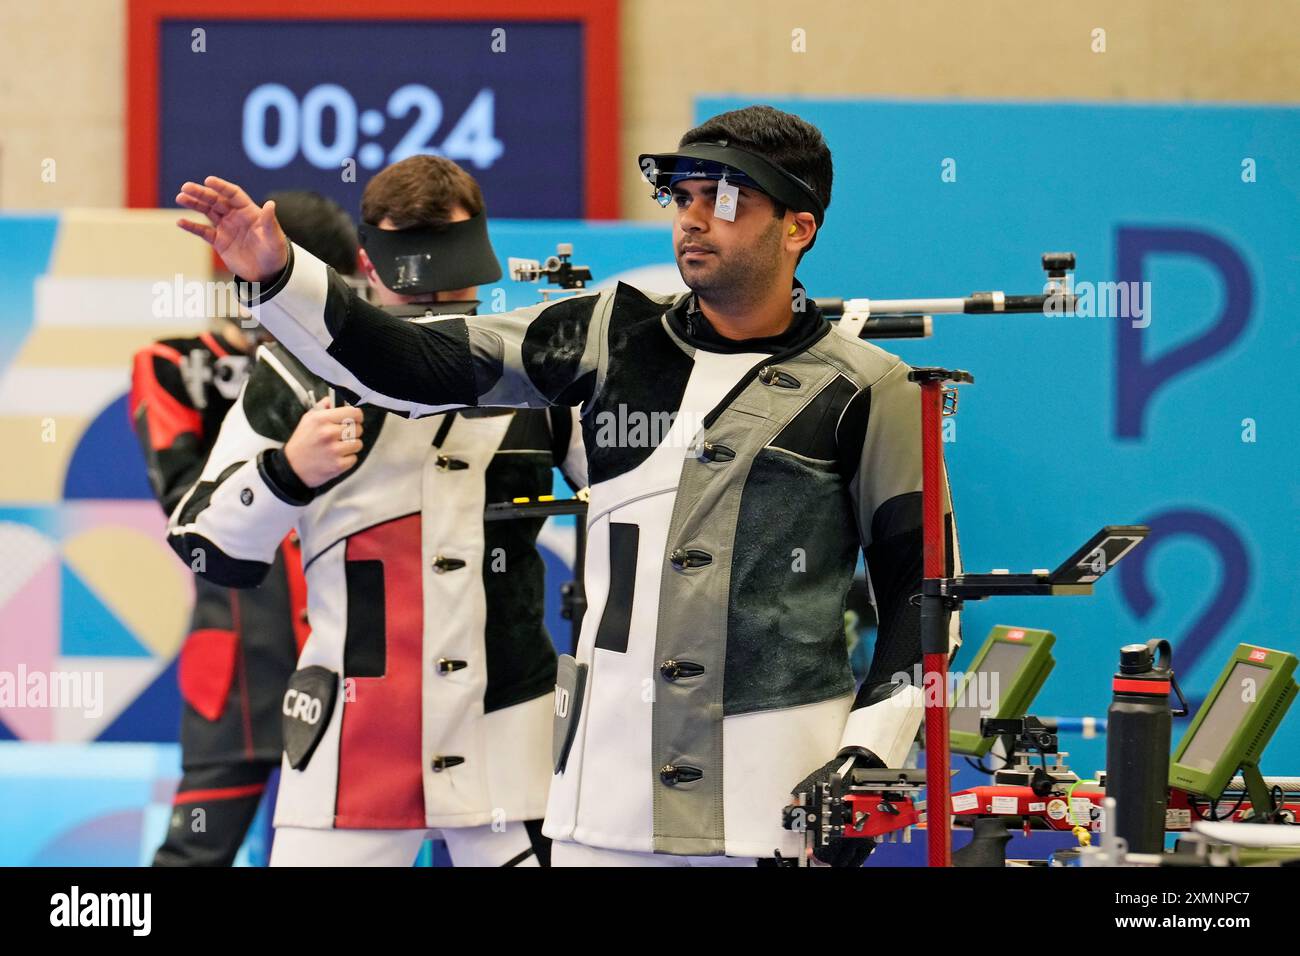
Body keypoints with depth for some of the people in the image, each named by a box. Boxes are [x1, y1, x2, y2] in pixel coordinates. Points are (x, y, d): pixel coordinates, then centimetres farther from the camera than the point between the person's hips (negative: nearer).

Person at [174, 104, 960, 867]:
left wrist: (872, 754, -5)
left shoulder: (863, 391, 1)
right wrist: (279, 275, -9)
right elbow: (419, 365, 4)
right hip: (608, 779, 3)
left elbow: (921, 580, 3)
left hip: (783, 787, -3)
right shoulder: (616, 336, 9)